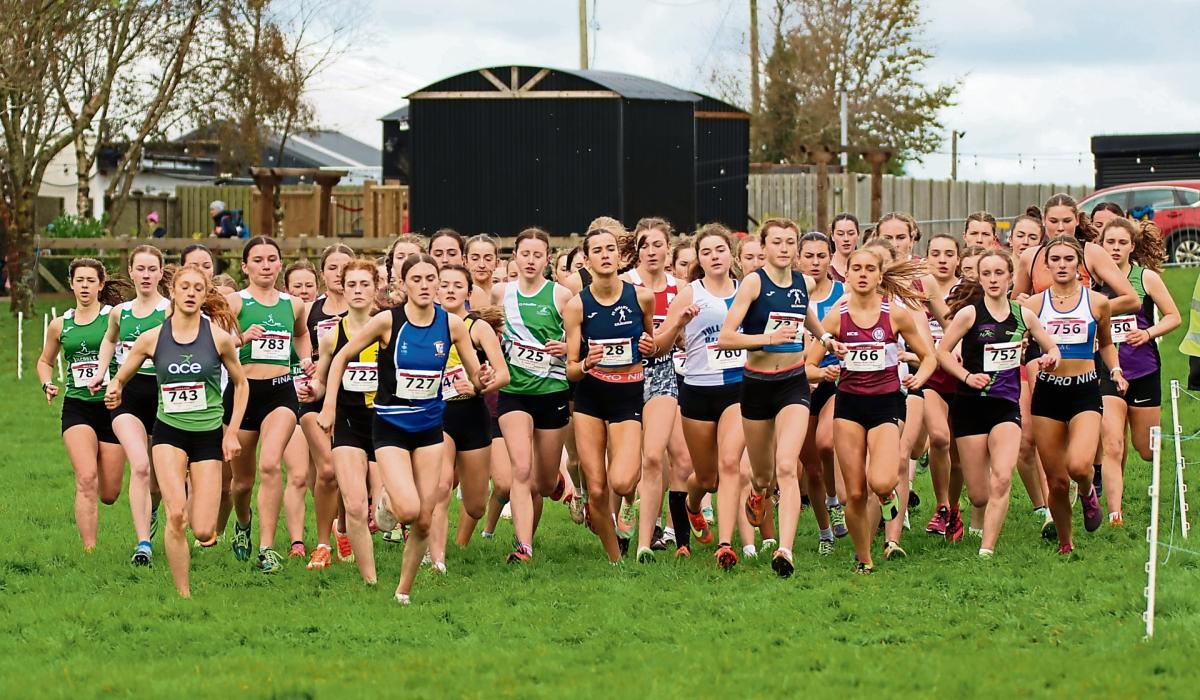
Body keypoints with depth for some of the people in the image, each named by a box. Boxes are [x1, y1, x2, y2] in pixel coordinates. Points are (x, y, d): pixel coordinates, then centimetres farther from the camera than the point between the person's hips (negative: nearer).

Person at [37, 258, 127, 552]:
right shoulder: (60, 325, 9)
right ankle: (89, 550, -19)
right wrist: (47, 384, 5)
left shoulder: (115, 316, -1)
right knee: (86, 480, -20)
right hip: (76, 407, 1)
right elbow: (45, 361, 24)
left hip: (111, 406, -1)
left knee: (109, 495, 3)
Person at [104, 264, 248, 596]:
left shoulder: (219, 338, -4)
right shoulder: (152, 338, -3)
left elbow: (240, 384, 10)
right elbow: (120, 378, 9)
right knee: (176, 516, -21)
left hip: (209, 435, 0)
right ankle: (183, 594, -7)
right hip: (169, 432, 0)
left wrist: (232, 432, 4)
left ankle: (192, 492, 32)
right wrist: (113, 391, -15)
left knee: (203, 532, -5)